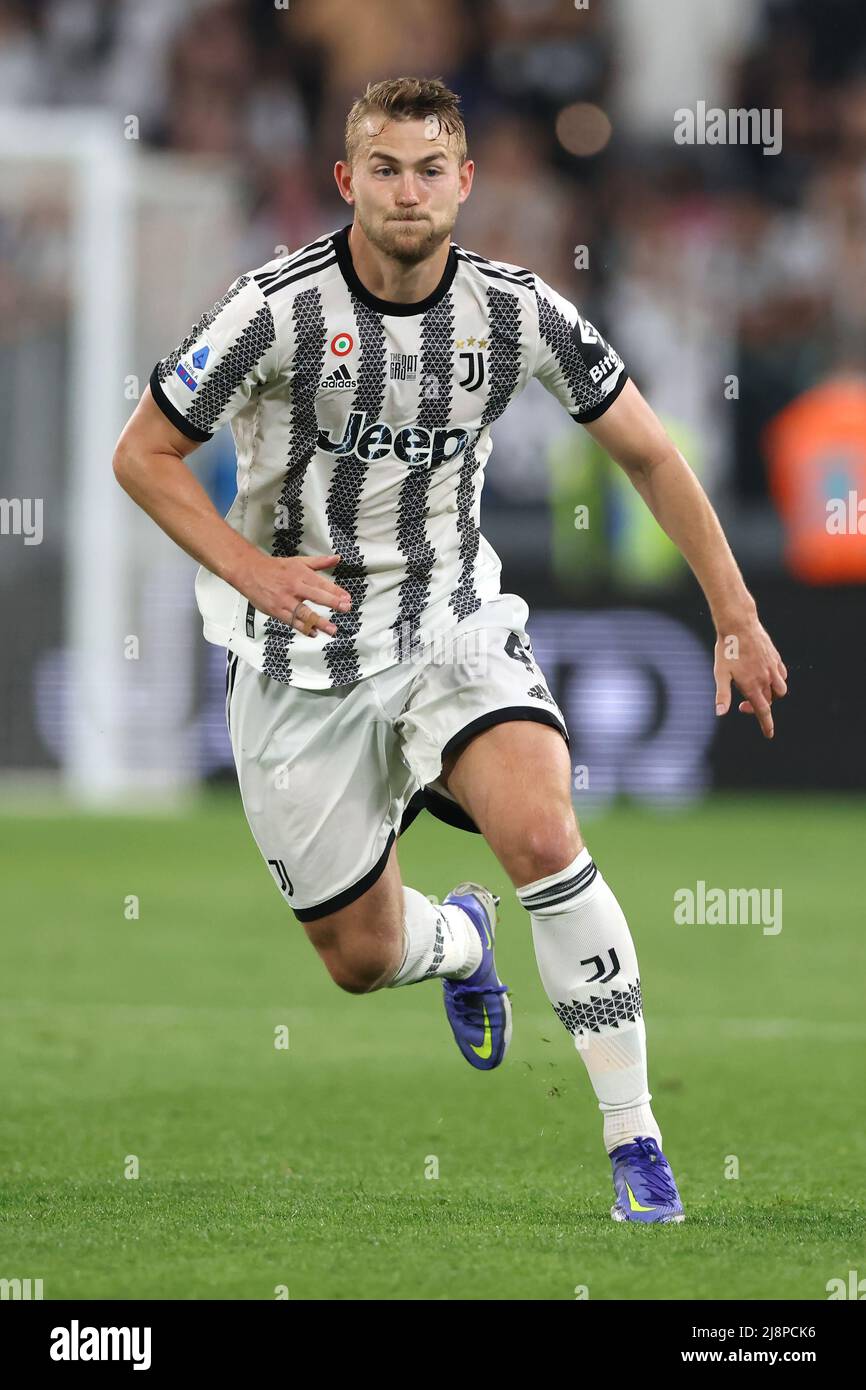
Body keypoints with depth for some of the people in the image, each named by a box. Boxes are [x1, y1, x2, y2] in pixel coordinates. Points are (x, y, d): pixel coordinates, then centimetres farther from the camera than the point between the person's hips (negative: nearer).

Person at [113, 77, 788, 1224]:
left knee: (539, 831, -29)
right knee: (360, 958, 6)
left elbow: (647, 453, 6)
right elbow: (143, 455, -6)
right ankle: (460, 939, 46)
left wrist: (737, 616, 5)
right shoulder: (279, 309, -15)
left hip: (454, 628, 0)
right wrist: (252, 569, -20)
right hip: (303, 663, 0)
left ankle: (636, 1143, -21)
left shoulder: (519, 312, -7)